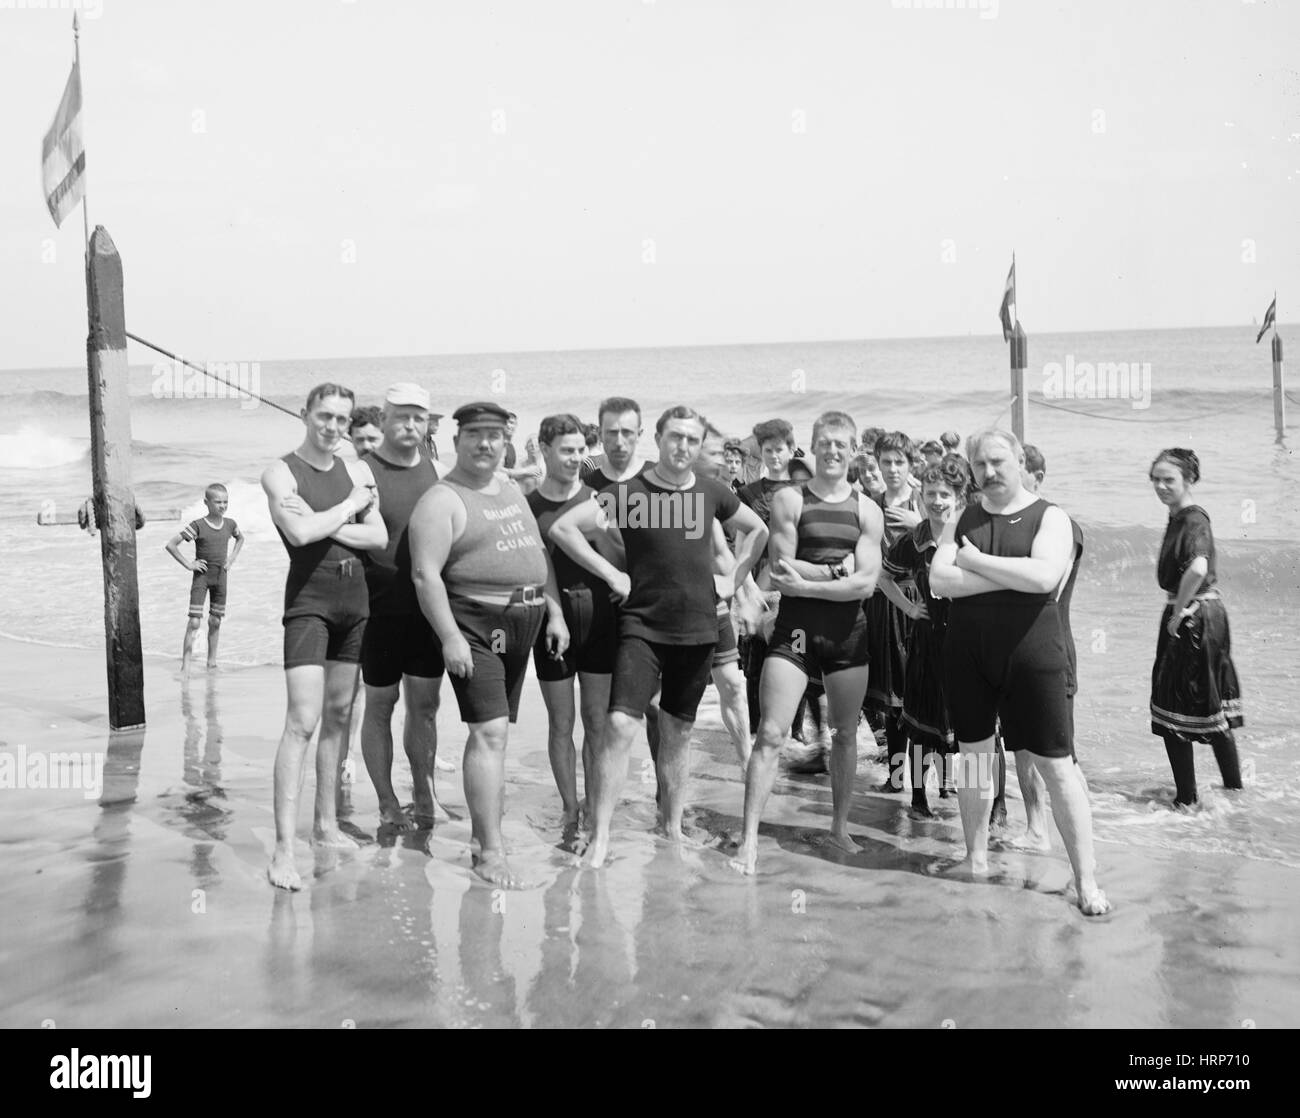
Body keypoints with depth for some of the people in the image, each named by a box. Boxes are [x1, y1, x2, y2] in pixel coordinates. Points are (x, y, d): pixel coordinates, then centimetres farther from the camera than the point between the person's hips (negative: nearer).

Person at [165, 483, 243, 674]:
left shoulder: (229, 524, 1)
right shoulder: (198, 526, -13)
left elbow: (240, 538, 25)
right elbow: (171, 545, -13)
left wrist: (231, 559, 13)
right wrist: (188, 564, -13)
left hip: (220, 576, 4)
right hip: (201, 576, -4)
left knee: (215, 621, 9)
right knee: (194, 621, -10)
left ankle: (212, 661, 19)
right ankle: (185, 665, -10)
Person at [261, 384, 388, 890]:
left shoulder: (357, 470, 11)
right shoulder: (280, 472, -4)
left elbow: (379, 537, 1)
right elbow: (300, 533, -19)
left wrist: (324, 524, -12)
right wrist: (350, 505, -7)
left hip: (355, 600, 6)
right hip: (309, 600, -6)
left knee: (339, 715, 11)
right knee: (302, 720, -14)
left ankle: (327, 823, 22)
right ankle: (284, 847, -15)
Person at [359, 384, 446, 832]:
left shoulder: (431, 470, 9)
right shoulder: (363, 471, -8)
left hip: (428, 605, 5)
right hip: (381, 606, -5)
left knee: (425, 704, 11)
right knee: (380, 704, 5)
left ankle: (425, 799, 22)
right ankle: (387, 804, 15)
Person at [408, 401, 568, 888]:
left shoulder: (510, 488, 16)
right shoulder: (442, 500, -8)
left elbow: (539, 554, 22)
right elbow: (425, 573, -15)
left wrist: (554, 612, 15)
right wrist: (450, 637, -22)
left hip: (522, 624, 8)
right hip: (473, 624, -8)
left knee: (495, 730, 14)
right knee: (489, 732, -14)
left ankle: (484, 827, 25)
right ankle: (491, 851, -11)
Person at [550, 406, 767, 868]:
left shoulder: (710, 493, 5)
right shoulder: (629, 492, -7)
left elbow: (757, 529, 22)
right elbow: (563, 527, -12)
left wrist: (734, 578, 12)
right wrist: (611, 574, -11)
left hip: (697, 629, 4)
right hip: (642, 625, -3)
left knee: (678, 732, 13)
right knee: (620, 725, -14)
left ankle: (672, 829, 25)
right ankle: (599, 838, -8)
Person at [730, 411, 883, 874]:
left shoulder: (867, 511, 4)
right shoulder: (789, 501, -1)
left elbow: (865, 583, -6)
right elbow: (782, 570, -10)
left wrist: (807, 582, -11)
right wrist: (839, 571, -9)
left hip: (847, 629, 3)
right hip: (796, 626, -3)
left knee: (845, 734, 13)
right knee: (770, 734, -8)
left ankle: (840, 827, 30)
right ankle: (749, 840, -6)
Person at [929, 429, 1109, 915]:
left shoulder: (1049, 518, -1)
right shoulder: (962, 520, 8)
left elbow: (1044, 576, -20)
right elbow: (939, 580, -7)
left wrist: (977, 562, -12)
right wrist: (1014, 577, -13)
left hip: (1030, 649, -4)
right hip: (968, 649, 4)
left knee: (1055, 764, -4)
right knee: (973, 752, 14)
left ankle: (1086, 880, 1)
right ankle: (976, 857, 31)